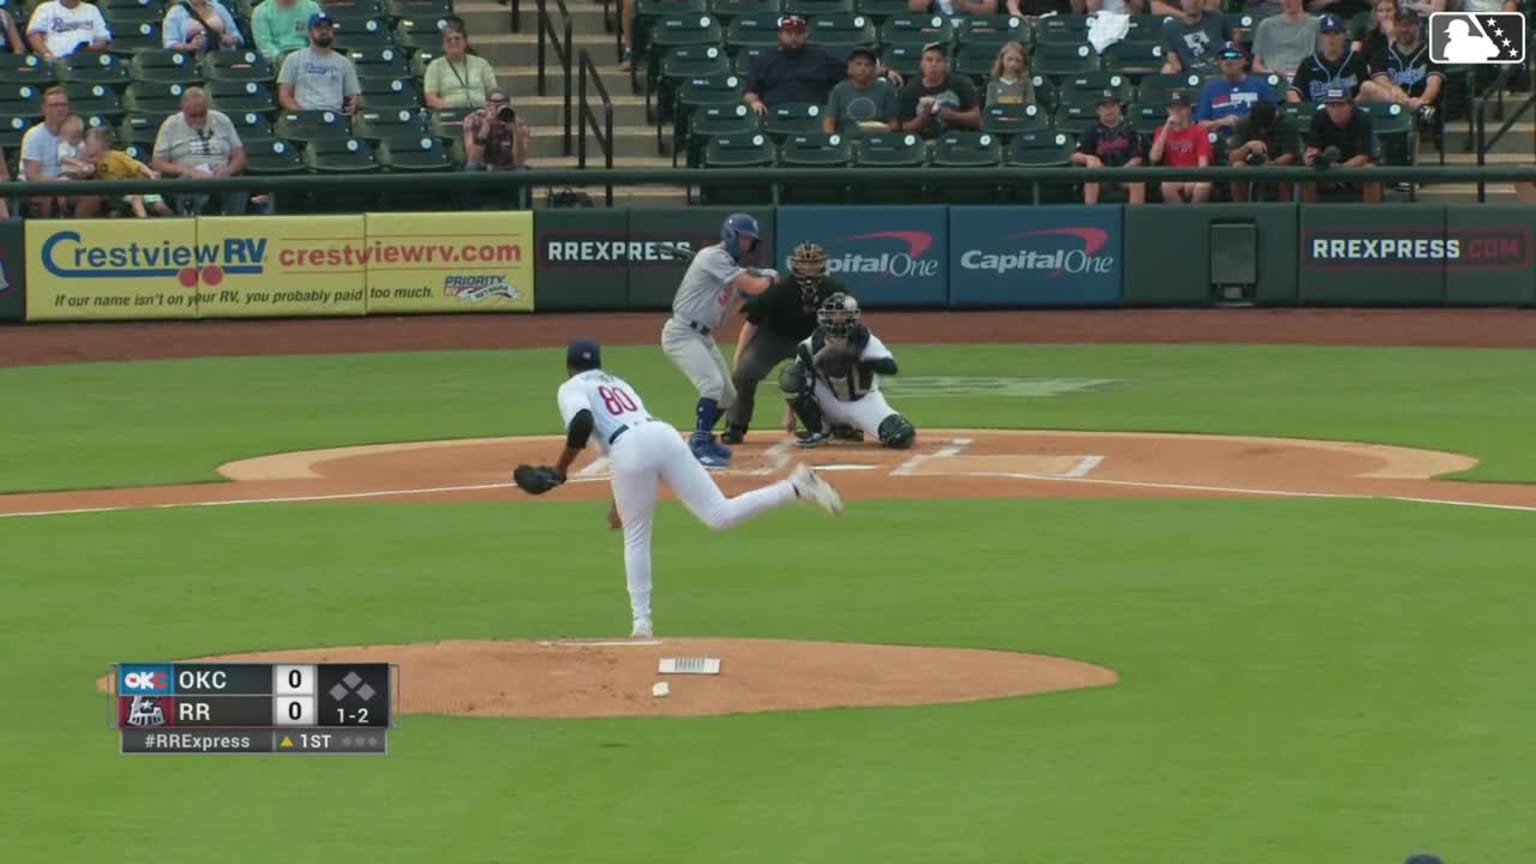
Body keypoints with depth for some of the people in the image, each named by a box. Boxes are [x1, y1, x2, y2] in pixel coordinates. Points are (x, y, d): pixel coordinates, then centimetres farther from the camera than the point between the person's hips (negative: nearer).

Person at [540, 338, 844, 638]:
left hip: (629, 449, -5)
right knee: (721, 515, -1)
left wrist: (562, 466, 4)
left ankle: (642, 621, 5)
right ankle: (795, 488, -16)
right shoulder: (619, 384, 38)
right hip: (666, 435, 5)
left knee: (636, 536, 8)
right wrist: (621, 501, 42)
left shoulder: (572, 389, 16)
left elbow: (582, 423, -8)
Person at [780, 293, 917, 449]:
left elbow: (890, 367, -33)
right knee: (791, 377, -23)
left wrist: (856, 357, -44)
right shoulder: (810, 345, -13)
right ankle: (818, 431, -4)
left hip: (863, 402, -1)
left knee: (901, 437, -25)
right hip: (831, 403, 1)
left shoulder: (866, 341, -18)